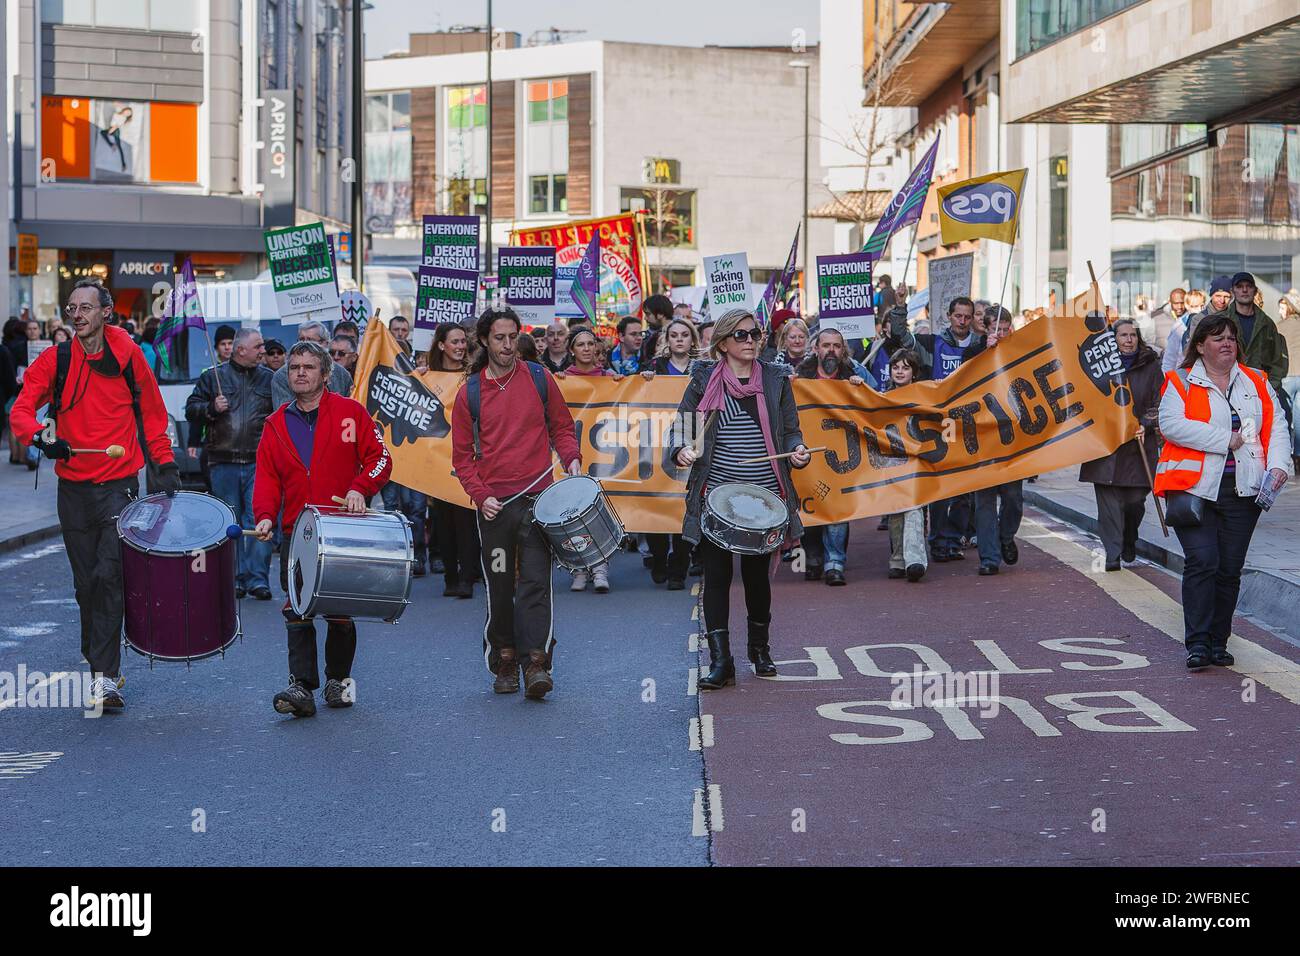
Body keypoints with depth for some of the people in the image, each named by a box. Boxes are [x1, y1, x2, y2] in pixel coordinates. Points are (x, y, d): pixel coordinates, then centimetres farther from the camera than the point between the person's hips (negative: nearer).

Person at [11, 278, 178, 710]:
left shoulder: (128, 355, -1)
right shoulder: (54, 361, 1)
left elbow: (152, 412, 9)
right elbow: (22, 409, -5)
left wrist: (165, 465, 6)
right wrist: (40, 435, -26)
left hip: (120, 485, -2)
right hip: (74, 488, 3)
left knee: (109, 577, -14)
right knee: (86, 584, 10)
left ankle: (104, 678, -14)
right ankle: (98, 660, 29)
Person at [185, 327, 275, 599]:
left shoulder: (270, 378, 11)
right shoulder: (213, 377, 7)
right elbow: (191, 410, 7)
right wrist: (211, 408, -11)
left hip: (259, 462, 0)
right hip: (223, 463, 0)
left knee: (258, 520, -8)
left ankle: (257, 579, -5)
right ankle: (234, 580, 13)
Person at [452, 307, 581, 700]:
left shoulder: (539, 379, 5)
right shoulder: (470, 392, 4)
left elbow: (561, 426, 14)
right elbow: (462, 454, 8)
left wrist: (571, 458, -5)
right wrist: (481, 495, -5)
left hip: (537, 498, -1)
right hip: (494, 503, 1)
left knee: (535, 581, -10)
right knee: (500, 586, 6)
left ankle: (537, 663, -13)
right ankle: (504, 663, 16)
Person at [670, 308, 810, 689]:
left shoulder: (775, 381, 8)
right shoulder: (704, 381, 2)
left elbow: (791, 431, 11)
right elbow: (681, 425, 5)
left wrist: (797, 451, -10)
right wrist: (682, 449, -15)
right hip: (715, 495, -1)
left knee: (757, 573, 11)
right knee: (717, 575, -3)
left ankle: (760, 649, 32)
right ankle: (720, 661, 1)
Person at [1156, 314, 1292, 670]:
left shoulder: (1257, 383, 14)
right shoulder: (1181, 382, 1)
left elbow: (1277, 427, 11)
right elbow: (1171, 424, -14)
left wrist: (1278, 466, -7)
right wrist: (1225, 440, -15)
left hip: (1242, 492, 4)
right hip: (1195, 487, -4)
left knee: (1230, 569, 6)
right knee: (1202, 561, -15)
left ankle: (1218, 643, 15)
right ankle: (1197, 643, -12)